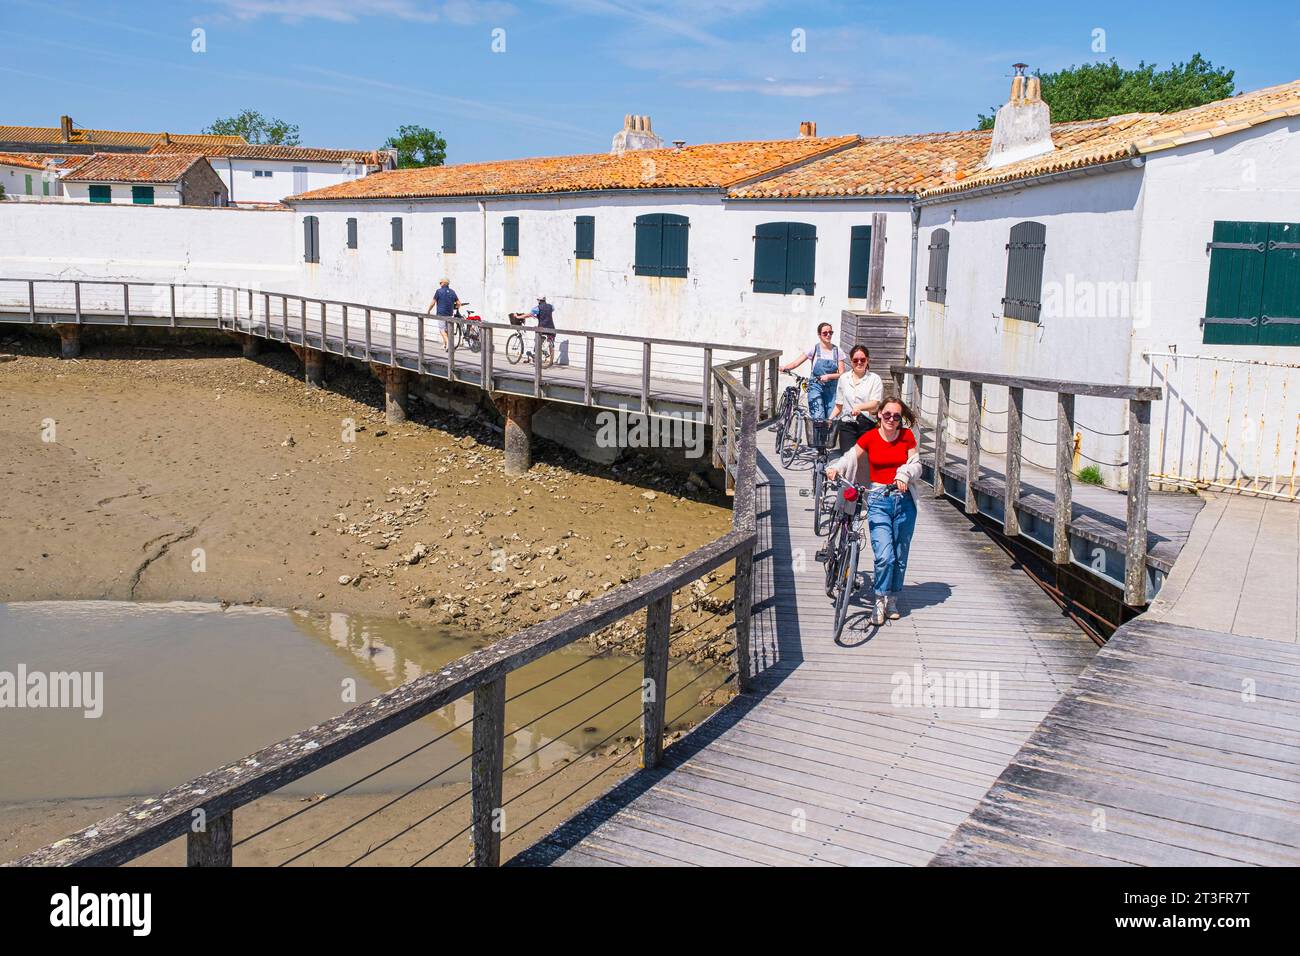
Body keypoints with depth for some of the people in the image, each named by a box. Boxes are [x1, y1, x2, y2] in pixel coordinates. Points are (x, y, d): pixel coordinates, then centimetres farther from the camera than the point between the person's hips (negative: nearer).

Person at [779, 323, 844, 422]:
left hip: (831, 388, 2)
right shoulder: (814, 349, -2)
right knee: (818, 418, -17)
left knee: (832, 419, -2)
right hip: (815, 386, -2)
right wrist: (785, 367, -25)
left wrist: (829, 376, -18)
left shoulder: (837, 350, 3)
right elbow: (796, 363, -6)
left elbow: (841, 373, 0)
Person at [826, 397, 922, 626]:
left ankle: (892, 600, 25)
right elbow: (851, 457, 3)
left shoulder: (907, 436, 3)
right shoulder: (870, 437, -1)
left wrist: (905, 474, -15)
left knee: (900, 555, 9)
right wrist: (836, 468, -16)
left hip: (903, 500, 2)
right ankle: (880, 601, 0)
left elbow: (916, 464, 5)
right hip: (878, 500, -2)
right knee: (884, 555, -15)